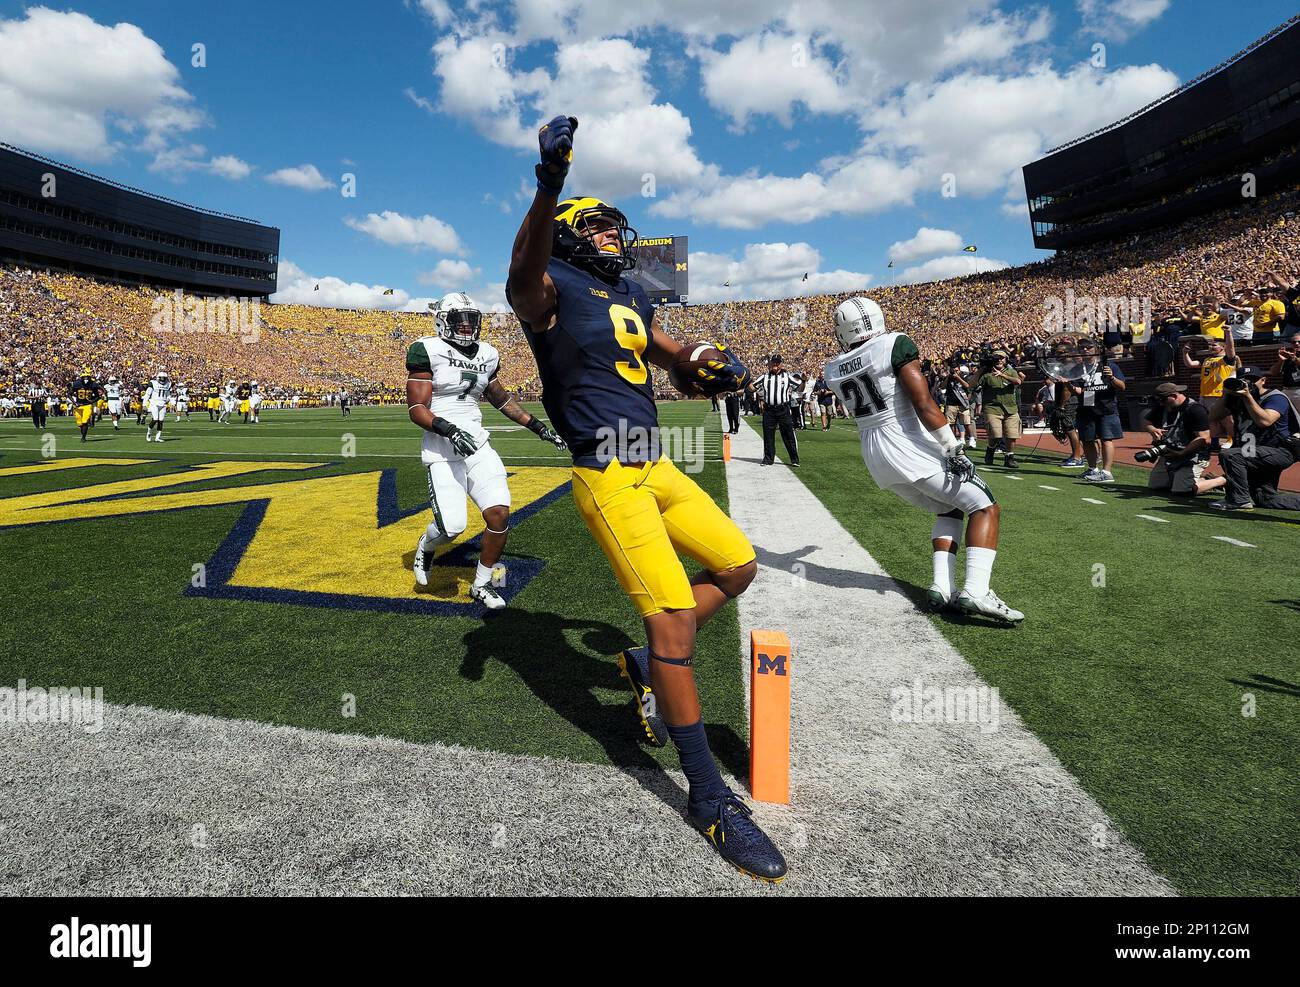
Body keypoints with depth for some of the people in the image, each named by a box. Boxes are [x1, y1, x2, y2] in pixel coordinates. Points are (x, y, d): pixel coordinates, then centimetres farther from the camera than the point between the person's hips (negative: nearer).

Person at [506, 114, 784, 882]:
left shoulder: (633, 294, 17)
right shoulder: (554, 288, -6)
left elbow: (666, 351, 32)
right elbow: (525, 272, -31)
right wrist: (550, 187, -47)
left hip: (659, 468, 9)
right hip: (609, 477, -9)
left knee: (738, 566, 13)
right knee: (673, 614, -12)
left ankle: (649, 666, 27)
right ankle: (709, 797, 2)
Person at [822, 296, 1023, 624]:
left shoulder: (834, 370, 6)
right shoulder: (895, 344, -10)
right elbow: (924, 404, -16)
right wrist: (954, 450, -14)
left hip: (875, 457, 7)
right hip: (910, 447, -6)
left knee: (948, 510, 22)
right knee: (985, 508, 4)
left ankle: (942, 587, 7)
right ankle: (975, 591, -13)